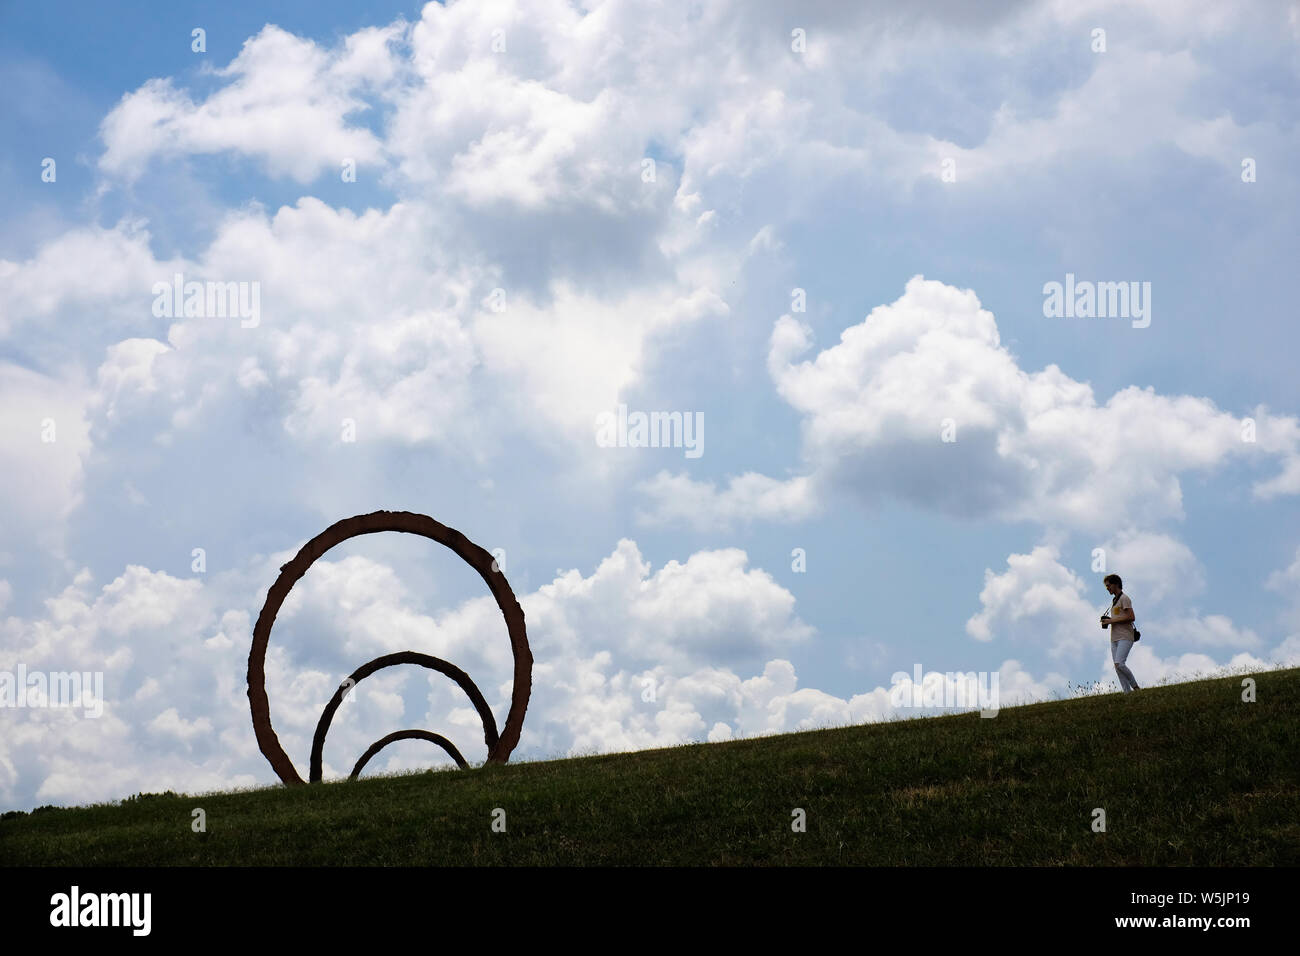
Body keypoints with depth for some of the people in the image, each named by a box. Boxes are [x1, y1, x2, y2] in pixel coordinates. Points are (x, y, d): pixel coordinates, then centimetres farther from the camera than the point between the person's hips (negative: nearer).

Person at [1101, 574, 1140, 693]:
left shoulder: (1124, 598, -5)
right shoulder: (1114, 600, 24)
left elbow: (1131, 617, -15)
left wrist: (1112, 620, -13)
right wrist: (1107, 621, 13)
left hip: (1125, 637, -9)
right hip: (1114, 638, 9)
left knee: (1119, 664, -23)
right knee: (1117, 667, -1)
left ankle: (1135, 686, -10)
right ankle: (1127, 692, -3)